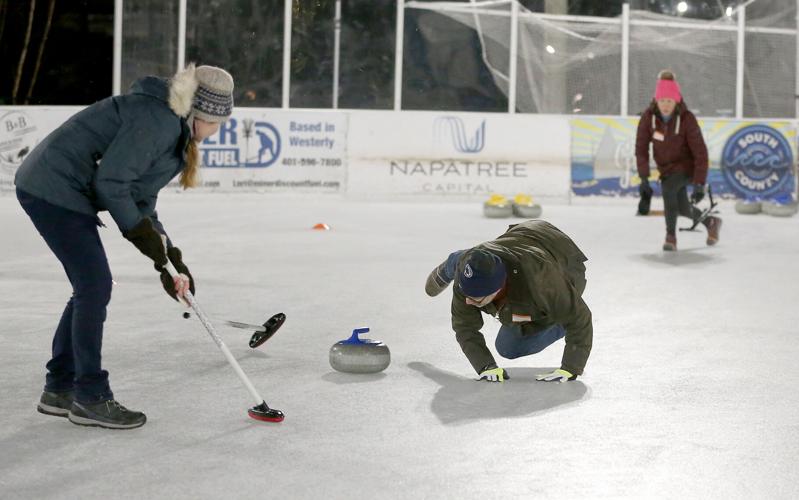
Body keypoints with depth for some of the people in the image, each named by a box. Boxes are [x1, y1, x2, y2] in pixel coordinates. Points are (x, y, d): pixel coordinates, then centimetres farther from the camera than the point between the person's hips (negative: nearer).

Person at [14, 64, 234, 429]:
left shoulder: (174, 128, 14)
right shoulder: (159, 120, -19)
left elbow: (141, 200, 16)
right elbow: (110, 183, -23)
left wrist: (169, 255, 8)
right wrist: (143, 232, -13)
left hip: (57, 191, 11)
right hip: (54, 189, -11)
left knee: (91, 288, 13)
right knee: (95, 285, -8)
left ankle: (59, 389, 23)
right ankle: (90, 398, 1)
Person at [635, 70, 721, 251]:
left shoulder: (687, 119, -26)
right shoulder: (648, 117, -18)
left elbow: (700, 152, -24)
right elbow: (641, 148, -14)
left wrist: (699, 184, -28)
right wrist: (644, 178, -21)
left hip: (686, 165, -5)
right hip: (665, 167, 5)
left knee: (668, 188, -32)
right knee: (682, 208, 14)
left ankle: (671, 236, -20)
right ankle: (711, 222, 44)